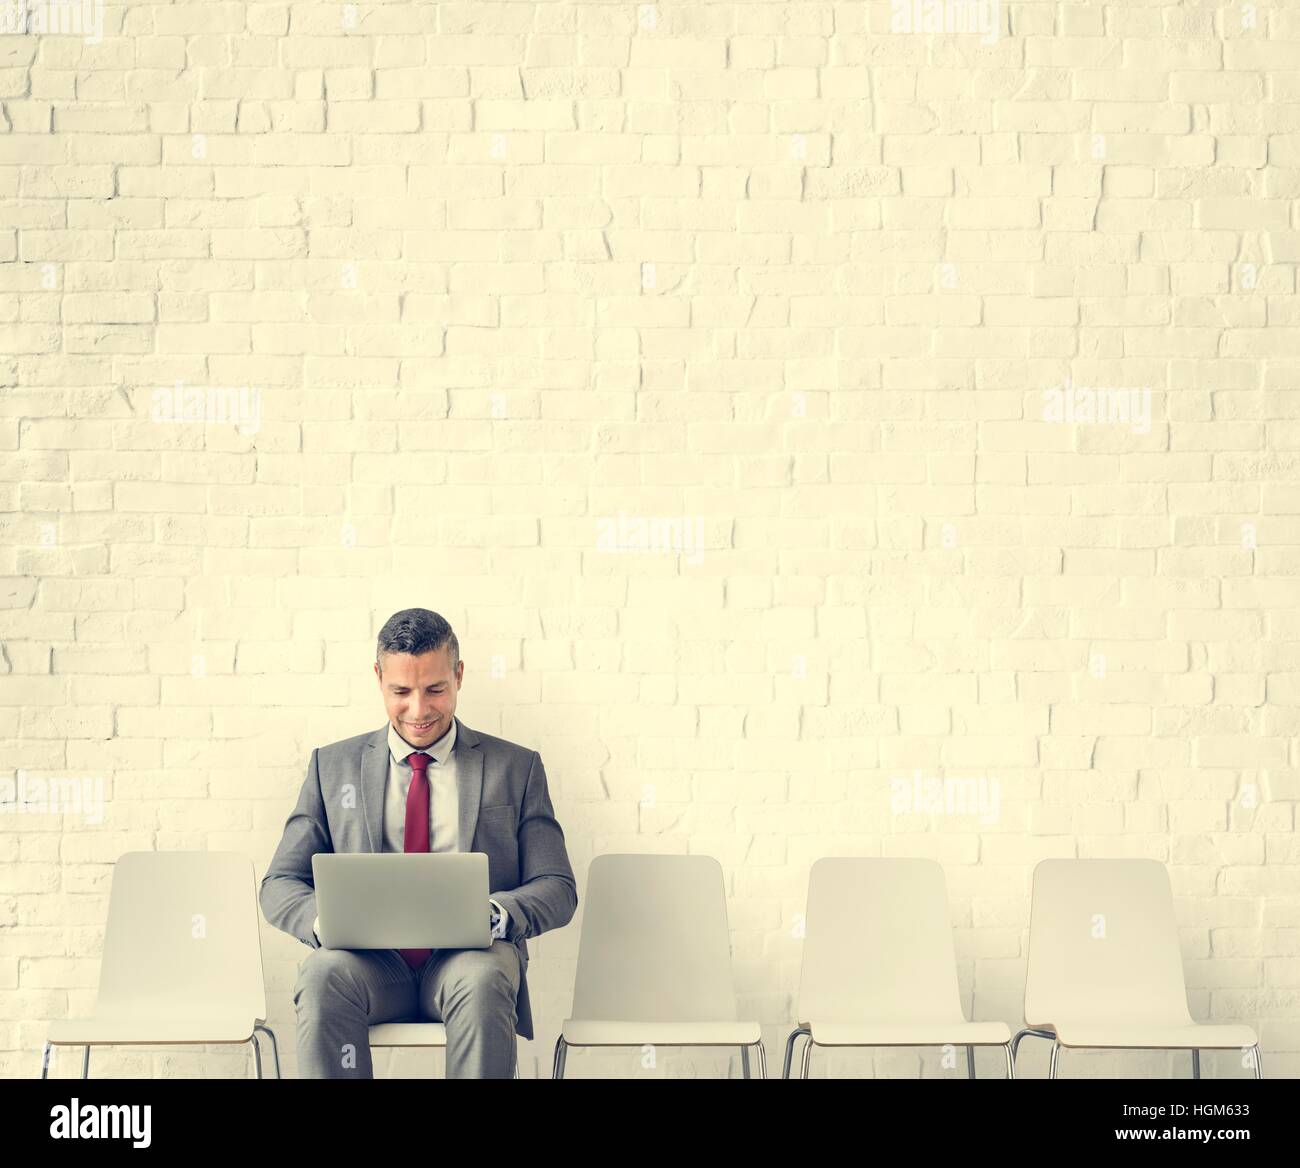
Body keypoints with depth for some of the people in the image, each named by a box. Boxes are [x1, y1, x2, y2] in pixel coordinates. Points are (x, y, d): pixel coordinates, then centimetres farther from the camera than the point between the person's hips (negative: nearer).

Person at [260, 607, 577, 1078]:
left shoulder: (516, 768, 15)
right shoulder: (333, 765, 17)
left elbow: (558, 888, 10)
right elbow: (279, 885, 14)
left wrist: (496, 913, -15)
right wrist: (323, 918, -12)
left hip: (470, 956, -1)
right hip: (370, 962, 1)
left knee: (483, 980, -38)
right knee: (323, 974, -35)